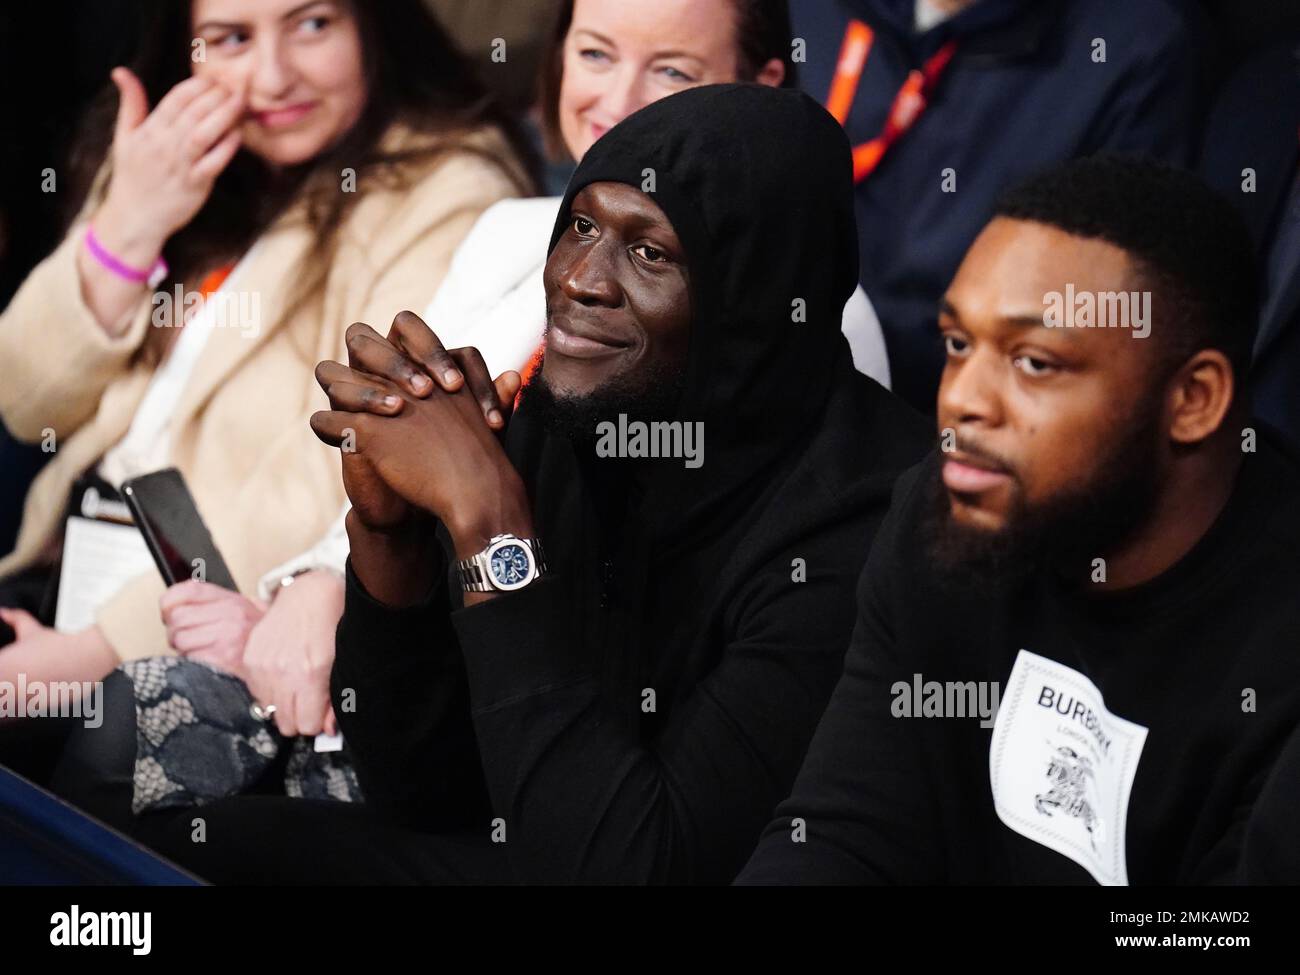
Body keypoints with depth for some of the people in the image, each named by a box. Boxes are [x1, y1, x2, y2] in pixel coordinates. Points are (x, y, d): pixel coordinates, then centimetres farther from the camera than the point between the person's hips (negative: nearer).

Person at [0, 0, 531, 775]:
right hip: (66, 564, 7)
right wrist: (126, 228, -5)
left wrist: (102, 648, -23)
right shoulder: (170, 155, 13)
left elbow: (339, 490, -18)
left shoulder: (445, 200, -9)